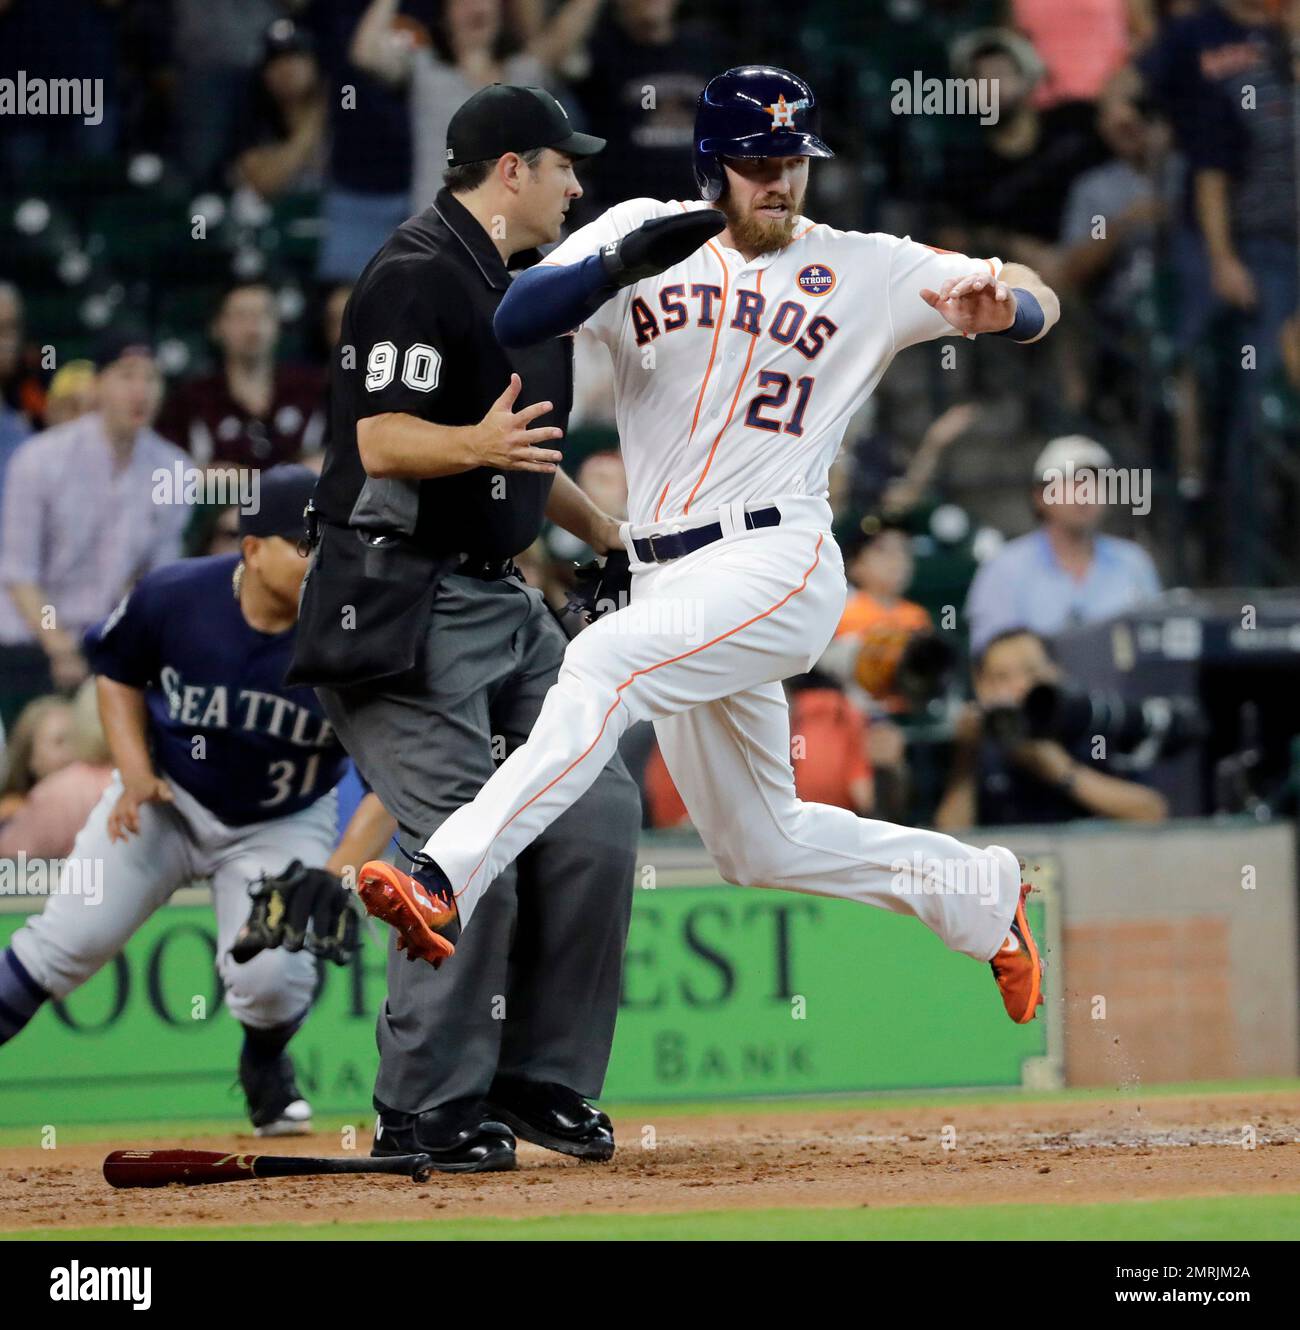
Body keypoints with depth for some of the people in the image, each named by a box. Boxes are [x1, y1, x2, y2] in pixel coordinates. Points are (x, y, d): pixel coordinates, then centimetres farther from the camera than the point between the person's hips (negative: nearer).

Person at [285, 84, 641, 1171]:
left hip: (501, 599, 10)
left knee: (597, 816, 3)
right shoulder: (418, 275, -13)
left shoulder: (520, 289, 18)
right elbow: (383, 440, -22)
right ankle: (428, 1112, -7)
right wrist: (478, 444, -39)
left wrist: (608, 532, 33)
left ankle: (539, 1077, 13)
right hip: (405, 602, -10)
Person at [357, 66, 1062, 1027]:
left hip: (779, 563, -5)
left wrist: (1000, 306, -23)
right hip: (670, 581, 5)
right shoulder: (644, 236, 7)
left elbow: (1038, 301, 2)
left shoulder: (866, 270, 3)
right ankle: (983, 895, 35)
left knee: (605, 662, -31)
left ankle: (447, 885, -41)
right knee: (760, 845, 15)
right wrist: (620, 265, -25)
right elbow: (515, 322, -7)